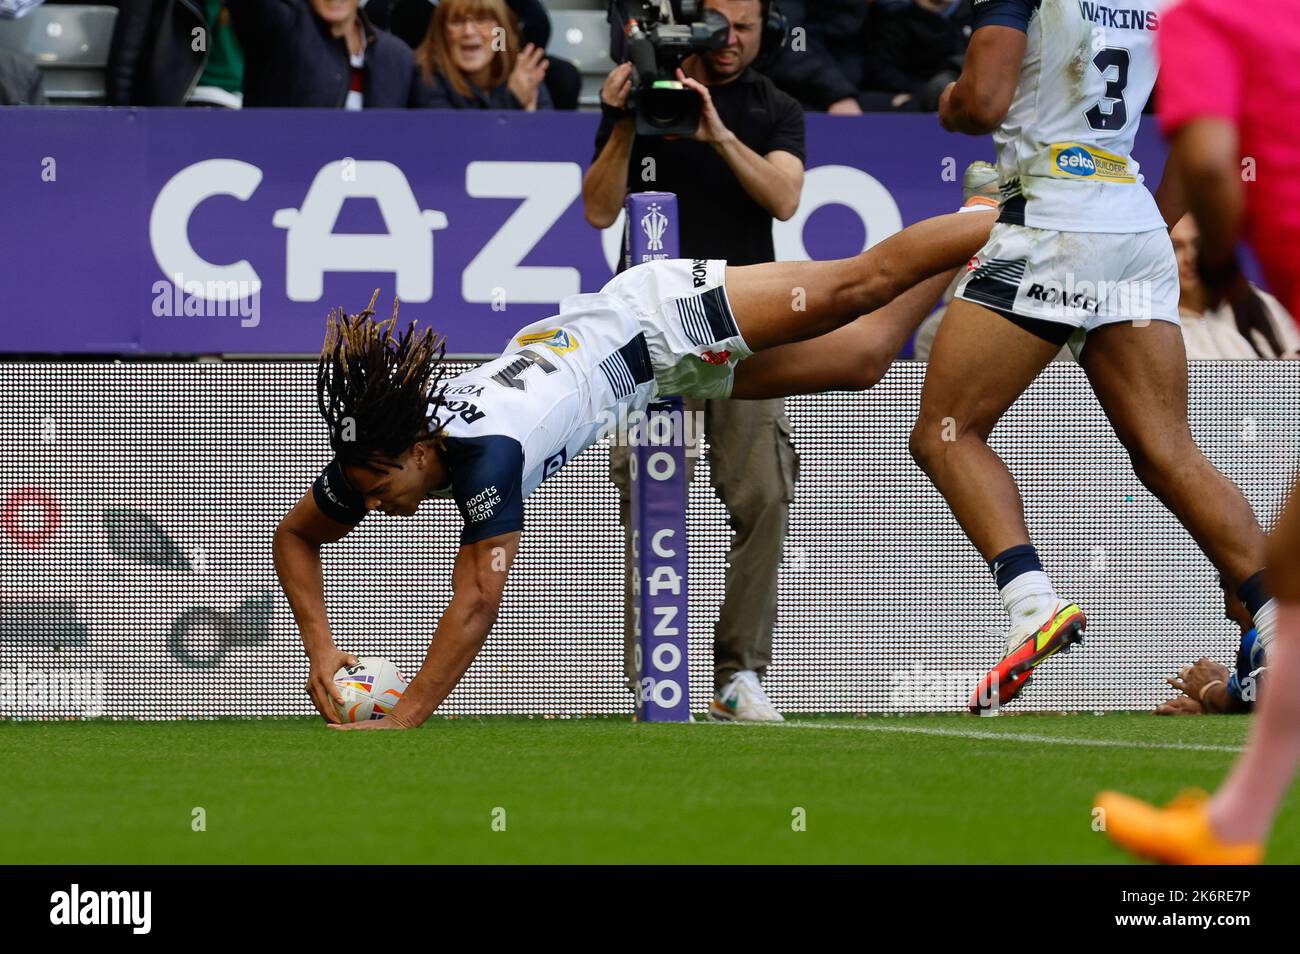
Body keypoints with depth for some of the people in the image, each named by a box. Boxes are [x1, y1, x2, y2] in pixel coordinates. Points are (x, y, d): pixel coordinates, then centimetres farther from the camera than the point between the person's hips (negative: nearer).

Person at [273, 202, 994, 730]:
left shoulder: (488, 453, -41)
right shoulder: (372, 455, -20)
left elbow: (476, 603, -41)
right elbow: (294, 536, -5)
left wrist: (405, 720, -42)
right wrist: (321, 649, -18)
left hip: (659, 312, -6)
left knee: (860, 286, 5)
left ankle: (996, 221, 25)